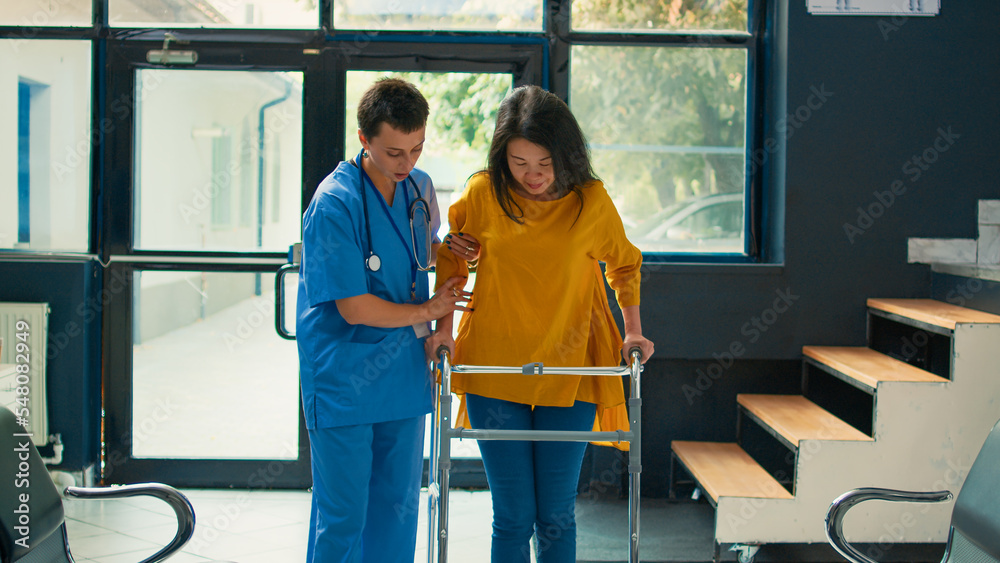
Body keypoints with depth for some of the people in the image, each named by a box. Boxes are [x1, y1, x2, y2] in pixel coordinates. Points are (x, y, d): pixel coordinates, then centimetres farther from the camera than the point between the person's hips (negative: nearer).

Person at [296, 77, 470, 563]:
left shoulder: (419, 187, 4)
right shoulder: (334, 204, -18)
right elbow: (354, 308, -17)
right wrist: (426, 311, -4)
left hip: (403, 376, 6)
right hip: (344, 385, -6)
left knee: (398, 507, 13)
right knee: (342, 516, 2)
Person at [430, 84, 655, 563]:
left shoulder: (592, 200, -5)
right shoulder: (483, 193, -5)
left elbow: (624, 264, 14)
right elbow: (452, 259, 11)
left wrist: (633, 330, 6)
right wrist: (445, 327, 1)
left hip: (568, 377, 0)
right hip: (494, 372, 0)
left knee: (556, 517, 4)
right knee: (513, 516, 2)